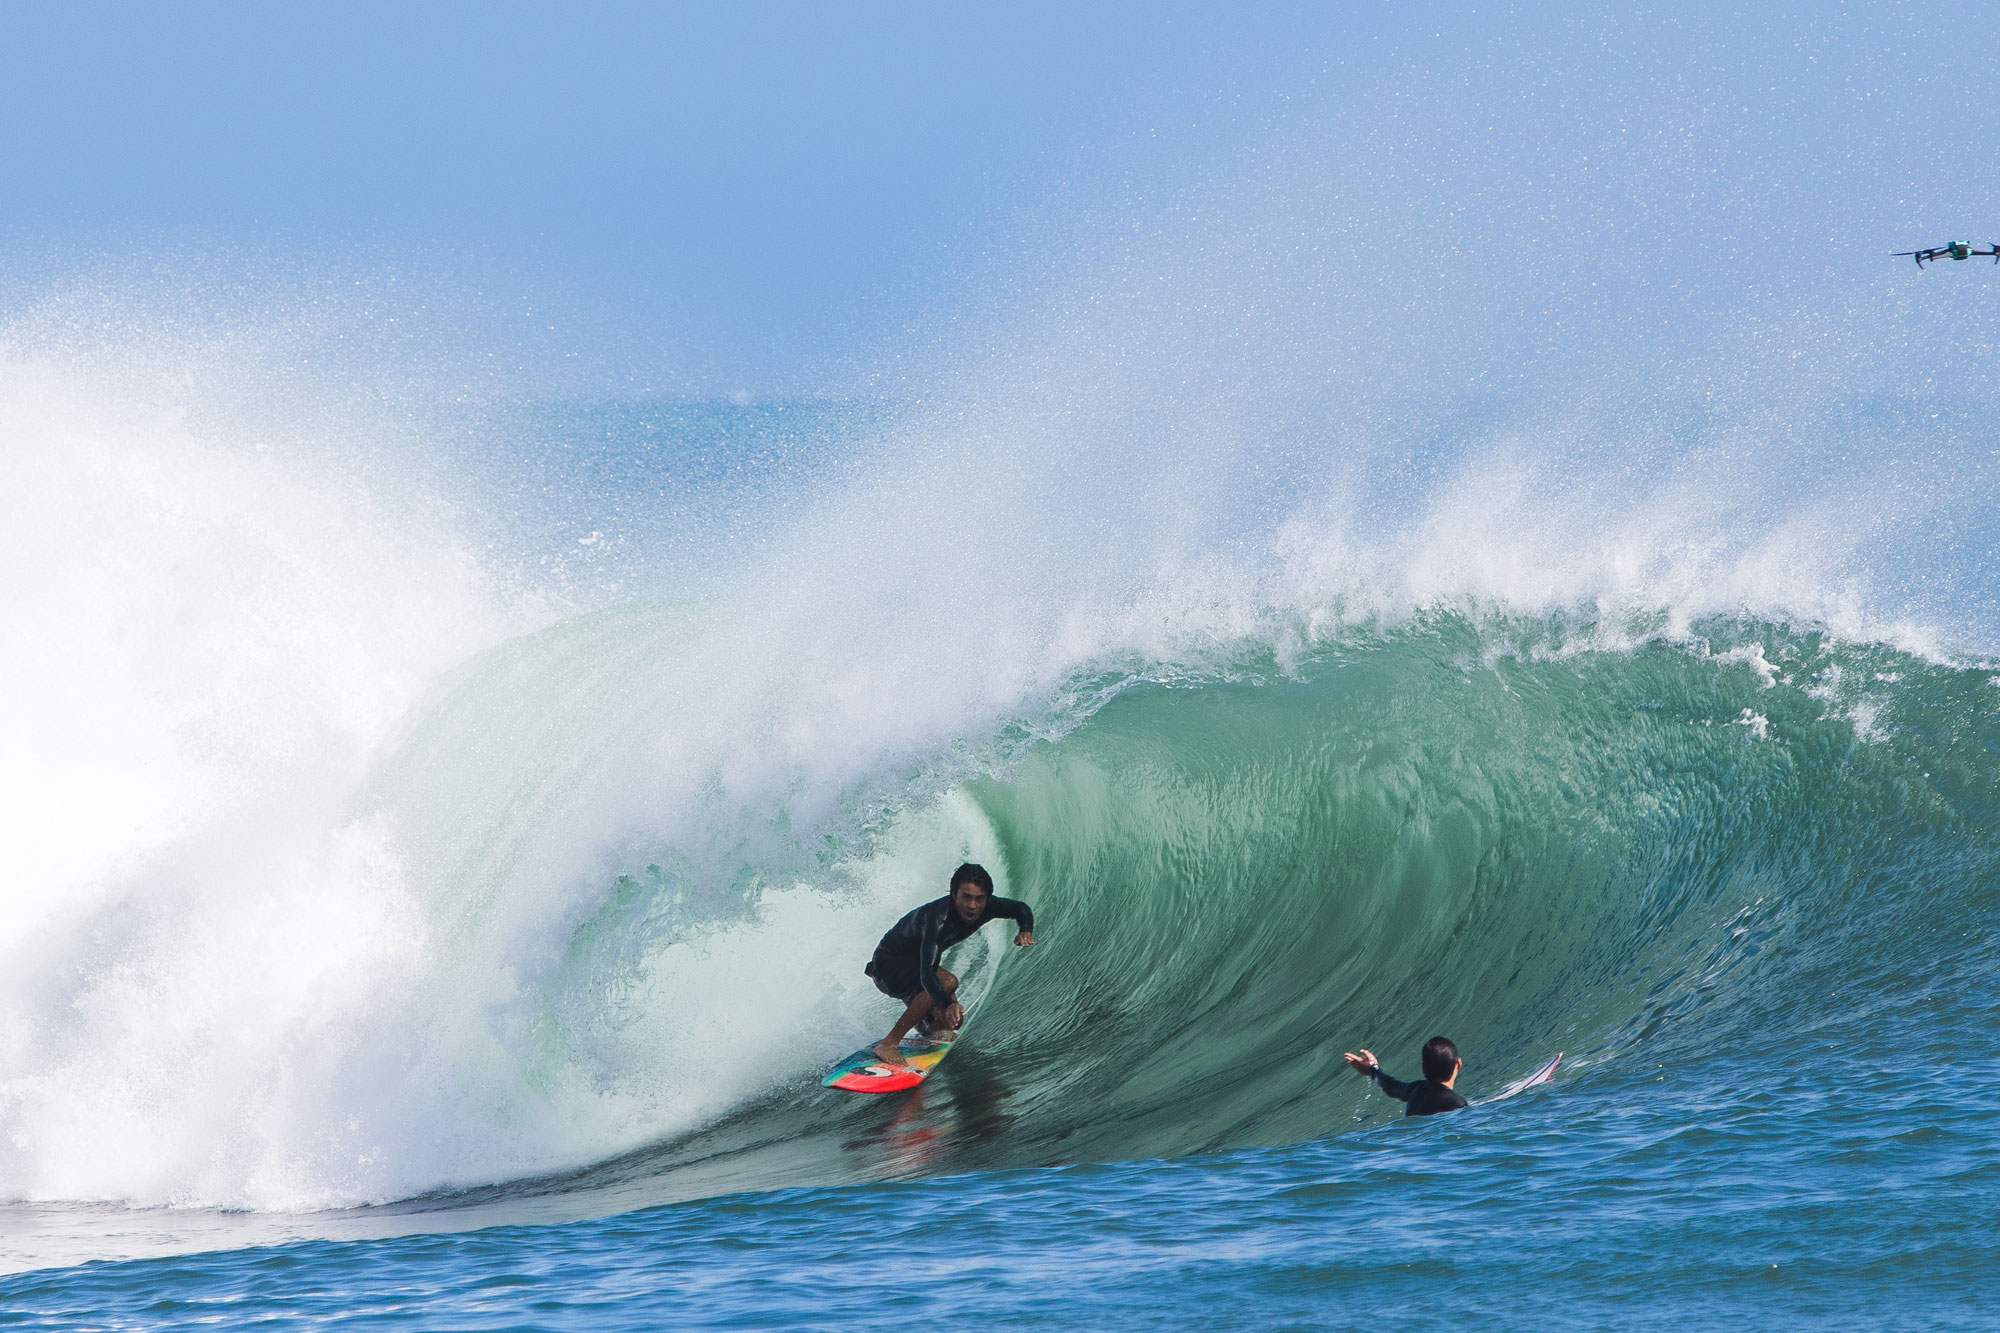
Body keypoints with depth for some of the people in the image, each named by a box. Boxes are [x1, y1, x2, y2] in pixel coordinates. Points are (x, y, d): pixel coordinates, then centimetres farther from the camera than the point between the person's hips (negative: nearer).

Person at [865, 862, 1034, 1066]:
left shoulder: (985, 907, -16)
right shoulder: (938, 917, -38)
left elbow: (1020, 908, 5)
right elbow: (927, 973, -46)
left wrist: (1025, 931, -19)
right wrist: (948, 1005, -63)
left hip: (914, 962, 8)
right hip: (889, 963, -8)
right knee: (947, 982, -34)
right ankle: (888, 1045, -26)